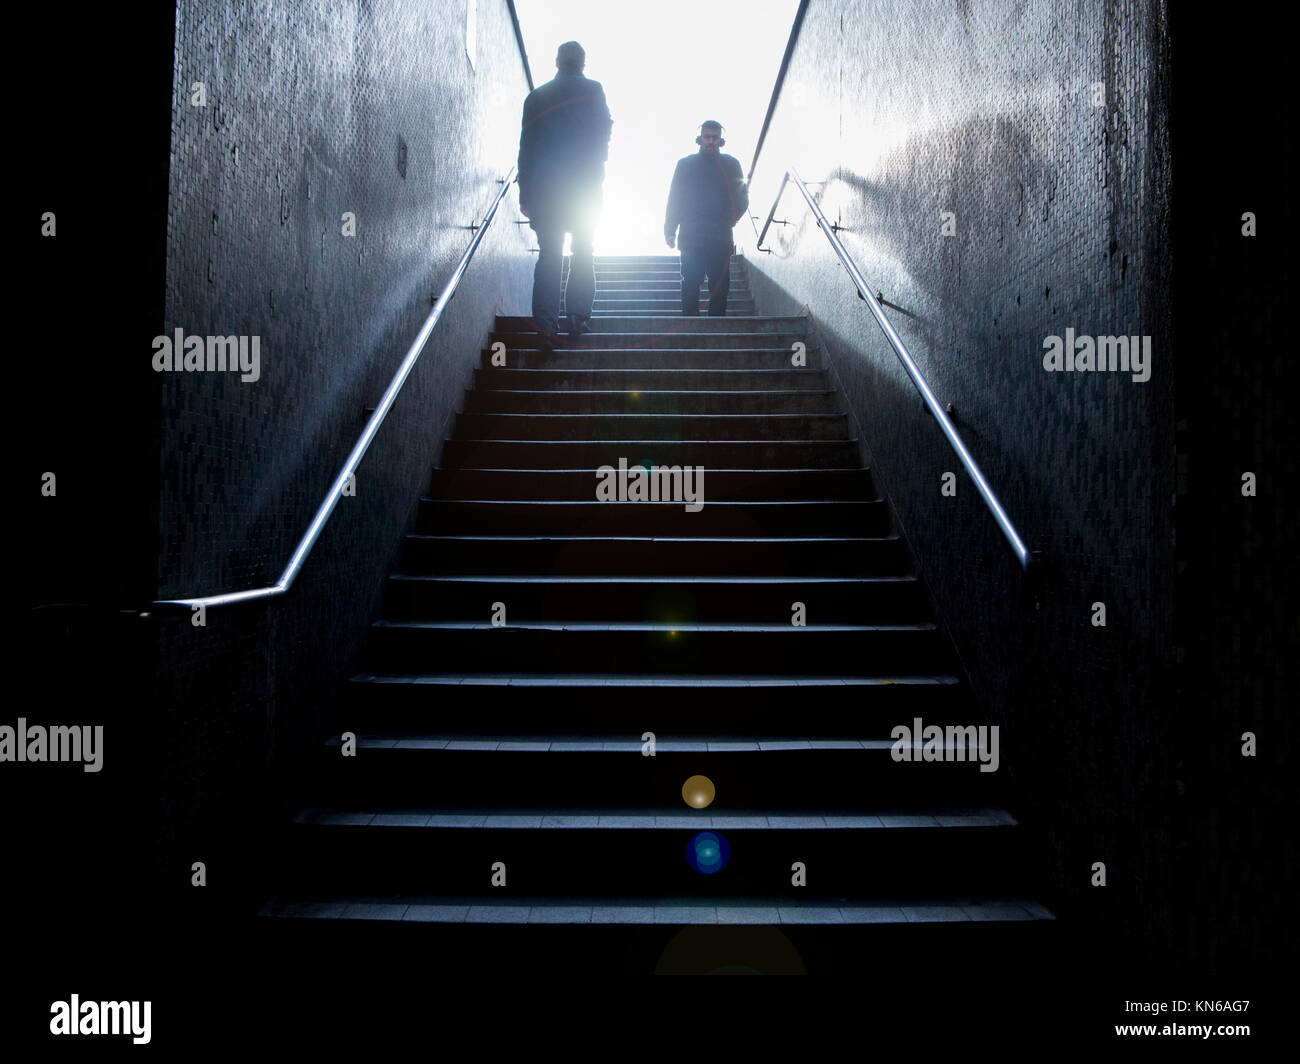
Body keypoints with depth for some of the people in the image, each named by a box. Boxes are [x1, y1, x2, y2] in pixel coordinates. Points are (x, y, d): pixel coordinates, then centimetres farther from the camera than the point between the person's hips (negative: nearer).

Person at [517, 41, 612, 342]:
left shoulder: (537, 96, 8)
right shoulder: (593, 90, 2)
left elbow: (526, 147, 7)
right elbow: (604, 133, 5)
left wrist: (525, 194, 10)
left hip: (546, 188, 1)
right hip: (586, 185, -1)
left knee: (549, 254, 2)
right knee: (583, 252, 8)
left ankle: (546, 323, -5)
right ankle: (579, 317, 1)